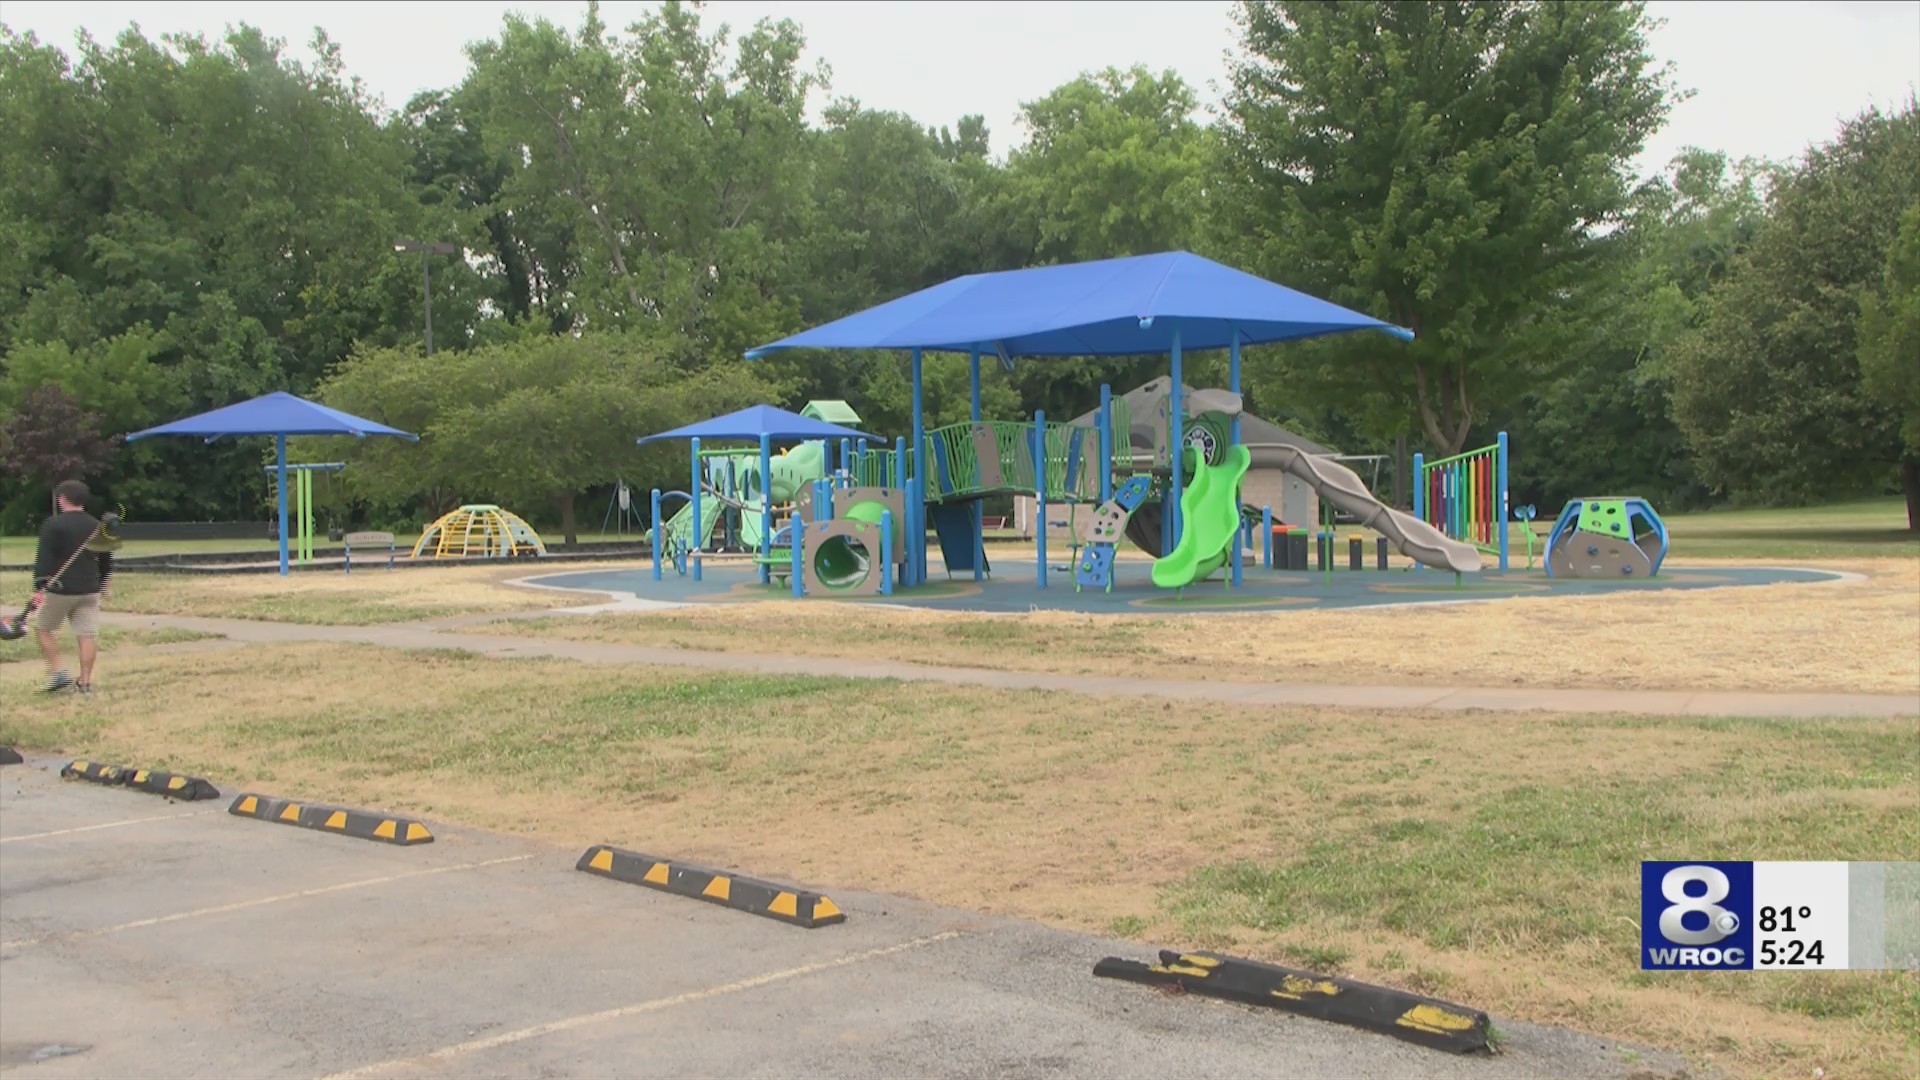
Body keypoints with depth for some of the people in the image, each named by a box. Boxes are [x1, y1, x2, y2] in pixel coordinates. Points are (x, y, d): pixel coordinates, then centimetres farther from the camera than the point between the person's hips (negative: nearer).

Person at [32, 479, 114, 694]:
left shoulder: (53, 525, -8)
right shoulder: (97, 526, 9)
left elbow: (43, 559, -14)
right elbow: (107, 561, 18)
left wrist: (39, 587, -13)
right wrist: (102, 586, 29)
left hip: (59, 590, -4)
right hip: (89, 591, 4)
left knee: (44, 629, 12)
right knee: (88, 635, 2)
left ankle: (57, 672, 2)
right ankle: (86, 682, 2)